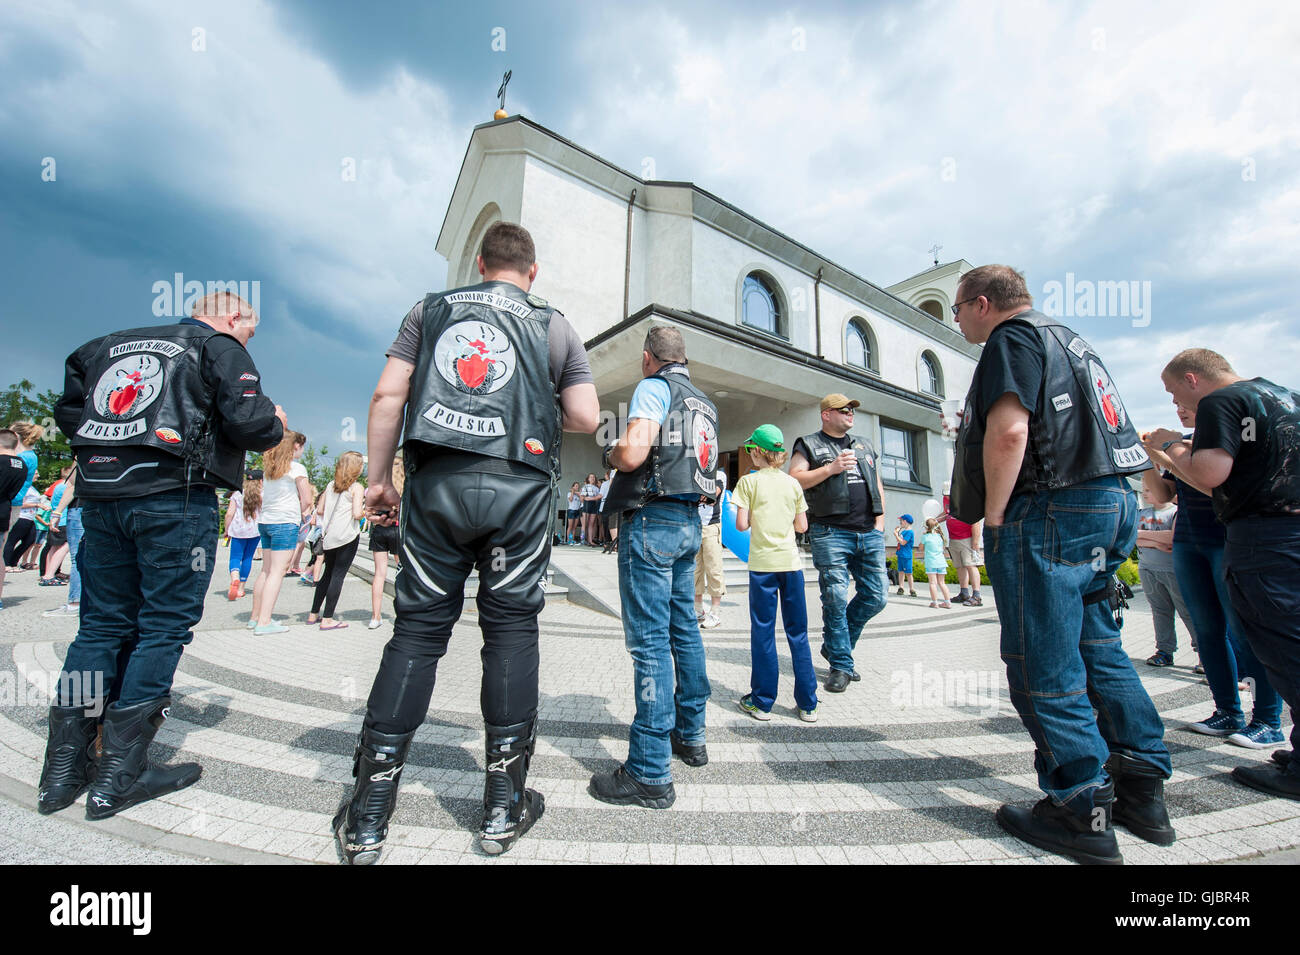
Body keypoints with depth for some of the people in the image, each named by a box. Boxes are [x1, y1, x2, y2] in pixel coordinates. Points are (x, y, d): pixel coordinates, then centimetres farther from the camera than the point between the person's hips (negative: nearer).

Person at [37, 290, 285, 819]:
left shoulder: (112, 344, 23)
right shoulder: (221, 347, 2)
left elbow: (68, 412, 22)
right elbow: (247, 423, -11)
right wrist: (276, 423, 9)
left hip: (99, 495, 7)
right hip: (174, 498, -7)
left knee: (101, 622, 13)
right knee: (165, 625, 0)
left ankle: (63, 767, 17)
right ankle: (119, 775, 5)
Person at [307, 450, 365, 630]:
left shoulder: (331, 485, 11)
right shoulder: (357, 487, -8)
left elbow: (319, 510, 12)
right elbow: (357, 514, -17)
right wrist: (365, 509, 3)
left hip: (329, 537, 7)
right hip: (347, 537, -7)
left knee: (328, 573, 18)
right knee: (338, 575, -2)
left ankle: (313, 614, 27)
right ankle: (327, 619, 1)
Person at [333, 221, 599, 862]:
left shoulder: (431, 310, 17)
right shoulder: (553, 324, 14)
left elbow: (387, 395, 8)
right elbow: (586, 418, 7)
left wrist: (378, 478, 13)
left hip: (436, 481, 2)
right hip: (518, 486, -1)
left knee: (417, 627, 7)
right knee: (512, 627, 4)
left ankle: (368, 816, 14)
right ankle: (504, 808, 14)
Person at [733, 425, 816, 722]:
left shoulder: (748, 481, -5)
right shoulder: (793, 483, 6)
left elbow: (741, 525, -10)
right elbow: (802, 526, 7)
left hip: (763, 563, -3)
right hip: (791, 563, 3)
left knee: (763, 632, 5)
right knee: (798, 633, 10)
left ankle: (762, 702, 14)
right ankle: (807, 704, 18)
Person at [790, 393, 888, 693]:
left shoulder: (864, 445, 22)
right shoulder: (809, 445, 5)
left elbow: (878, 486, 24)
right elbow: (793, 480, -6)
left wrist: (880, 521, 13)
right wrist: (830, 469, -13)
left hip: (869, 534, 6)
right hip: (831, 533, -6)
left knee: (876, 597, 6)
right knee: (836, 600, -4)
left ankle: (834, 645, 25)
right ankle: (841, 666, 10)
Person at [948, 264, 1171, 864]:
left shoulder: (1012, 338, -6)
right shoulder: (1065, 340, 25)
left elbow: (1009, 432, -21)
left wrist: (993, 517, -15)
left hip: (1051, 510, -10)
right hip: (1109, 501, 10)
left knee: (1042, 664, -3)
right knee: (1096, 646, 18)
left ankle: (1083, 815, 7)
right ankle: (1143, 793, 26)